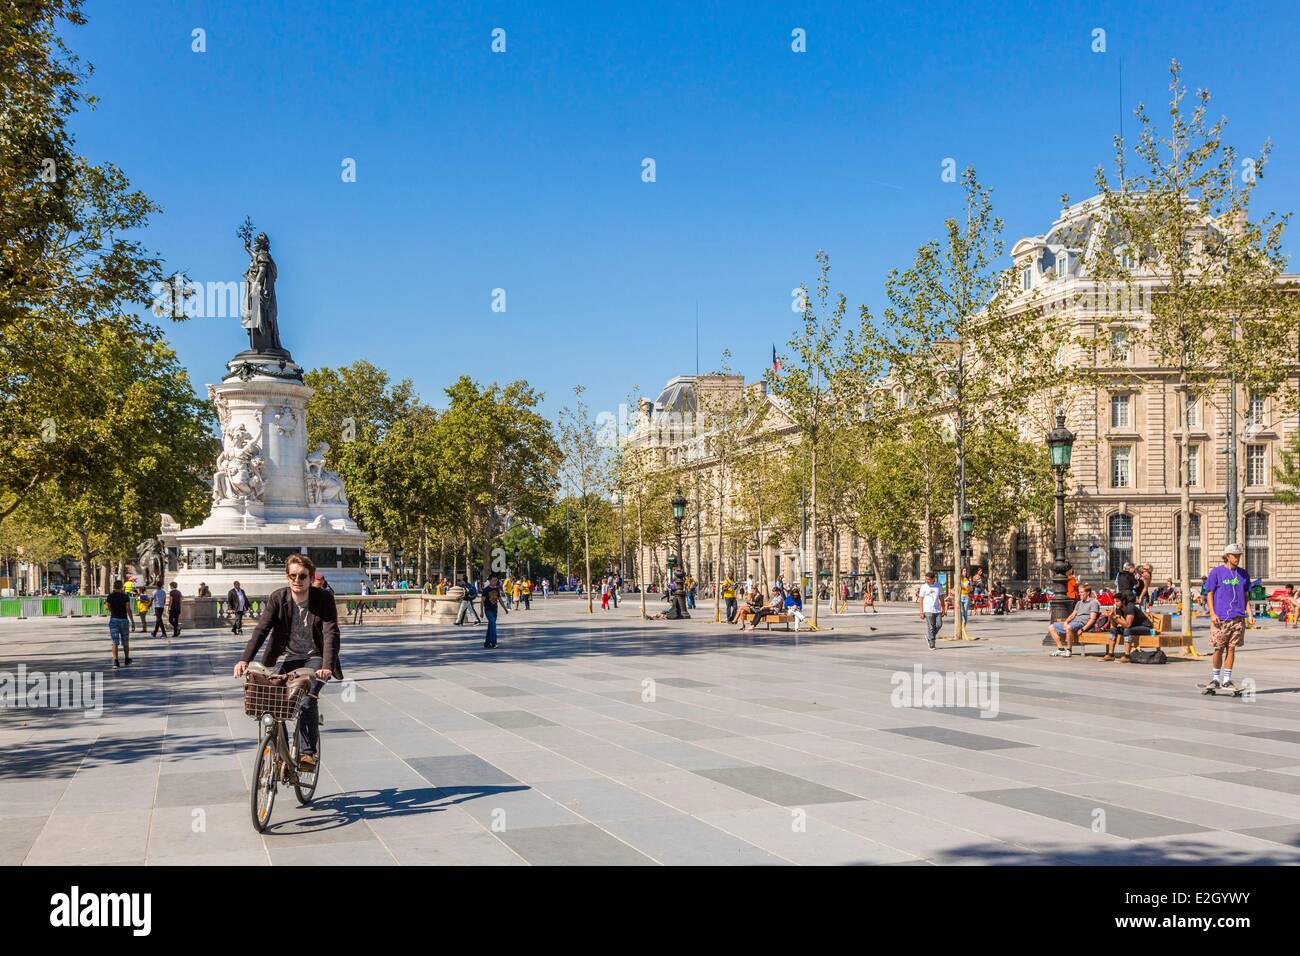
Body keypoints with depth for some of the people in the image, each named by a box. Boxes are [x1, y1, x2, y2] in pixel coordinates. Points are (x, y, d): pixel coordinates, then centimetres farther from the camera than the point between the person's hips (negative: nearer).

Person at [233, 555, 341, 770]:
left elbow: (331, 634, -20)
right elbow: (261, 629, -14)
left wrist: (327, 666, -36)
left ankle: (307, 753, -13)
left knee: (307, 700, -24)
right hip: (286, 657, 3)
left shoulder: (324, 599, -12)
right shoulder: (278, 598, -6)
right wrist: (245, 659, -28)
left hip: (314, 658, -3)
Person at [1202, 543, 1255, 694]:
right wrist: (1212, 613, -10)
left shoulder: (1243, 574, 10)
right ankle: (1215, 679, 16)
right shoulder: (1217, 572, -1)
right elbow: (1210, 594, 0)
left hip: (1238, 618, 3)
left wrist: (1250, 614, 6)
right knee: (1218, 649, 2)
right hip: (1220, 618, -3)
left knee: (1231, 648, 5)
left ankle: (1227, 680, 13)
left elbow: (1246, 596, 15)